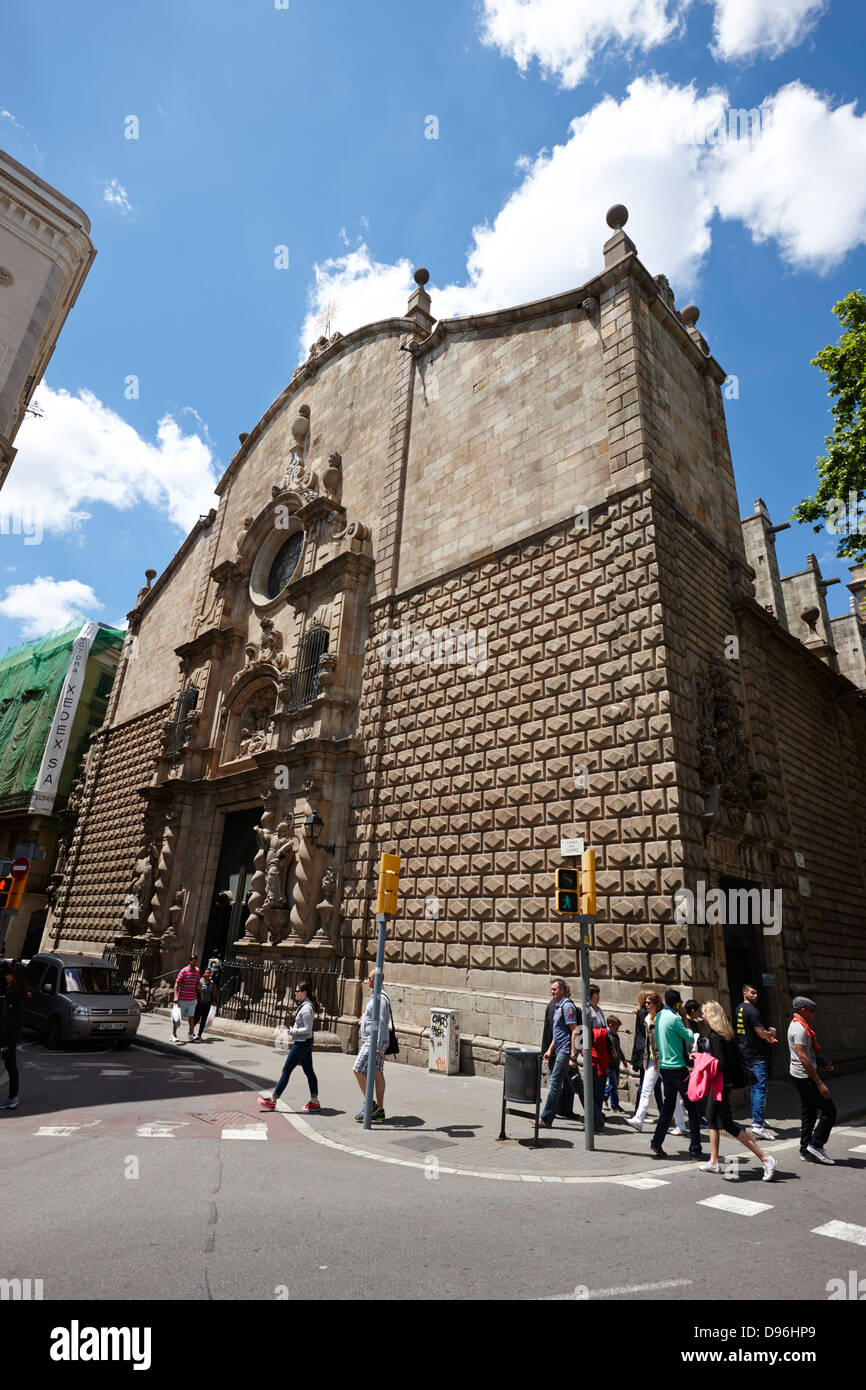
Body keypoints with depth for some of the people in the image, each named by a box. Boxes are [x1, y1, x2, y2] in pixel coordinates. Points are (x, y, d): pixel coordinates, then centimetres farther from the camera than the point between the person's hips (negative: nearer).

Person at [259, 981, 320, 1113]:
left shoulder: (306, 1008, -21)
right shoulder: (306, 1005, 10)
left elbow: (307, 1029, -23)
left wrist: (293, 1031, -17)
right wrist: (293, 1030, 10)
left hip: (302, 1043, -10)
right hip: (306, 1043, 10)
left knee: (286, 1071, 1)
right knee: (309, 1071, 13)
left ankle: (272, 1101, 11)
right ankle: (314, 1102, 18)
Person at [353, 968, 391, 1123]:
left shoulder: (380, 998, -17)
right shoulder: (377, 996, 15)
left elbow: (381, 1023, -23)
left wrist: (378, 1046, -25)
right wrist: (364, 1043, 25)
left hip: (374, 1041, -10)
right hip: (372, 1041, 10)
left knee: (358, 1070, -8)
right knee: (377, 1074, 8)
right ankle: (380, 1112, 11)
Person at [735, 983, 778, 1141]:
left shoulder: (739, 1009, 13)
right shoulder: (752, 1010, -17)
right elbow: (761, 1032, -19)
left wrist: (767, 1037, 18)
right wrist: (771, 1033, 3)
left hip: (745, 1053, 9)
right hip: (757, 1054, -9)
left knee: (755, 1086, 21)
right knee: (761, 1088, -10)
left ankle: (756, 1118, 30)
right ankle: (757, 1124, -16)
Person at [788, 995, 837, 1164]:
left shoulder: (797, 1025, 15)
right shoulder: (800, 1028, -19)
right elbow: (803, 1057, -24)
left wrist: (823, 1064, 20)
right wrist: (819, 1083, -23)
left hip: (801, 1076, 10)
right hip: (805, 1076, -10)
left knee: (809, 1113, 14)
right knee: (829, 1111, -4)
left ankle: (805, 1150, 19)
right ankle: (816, 1145, 2)